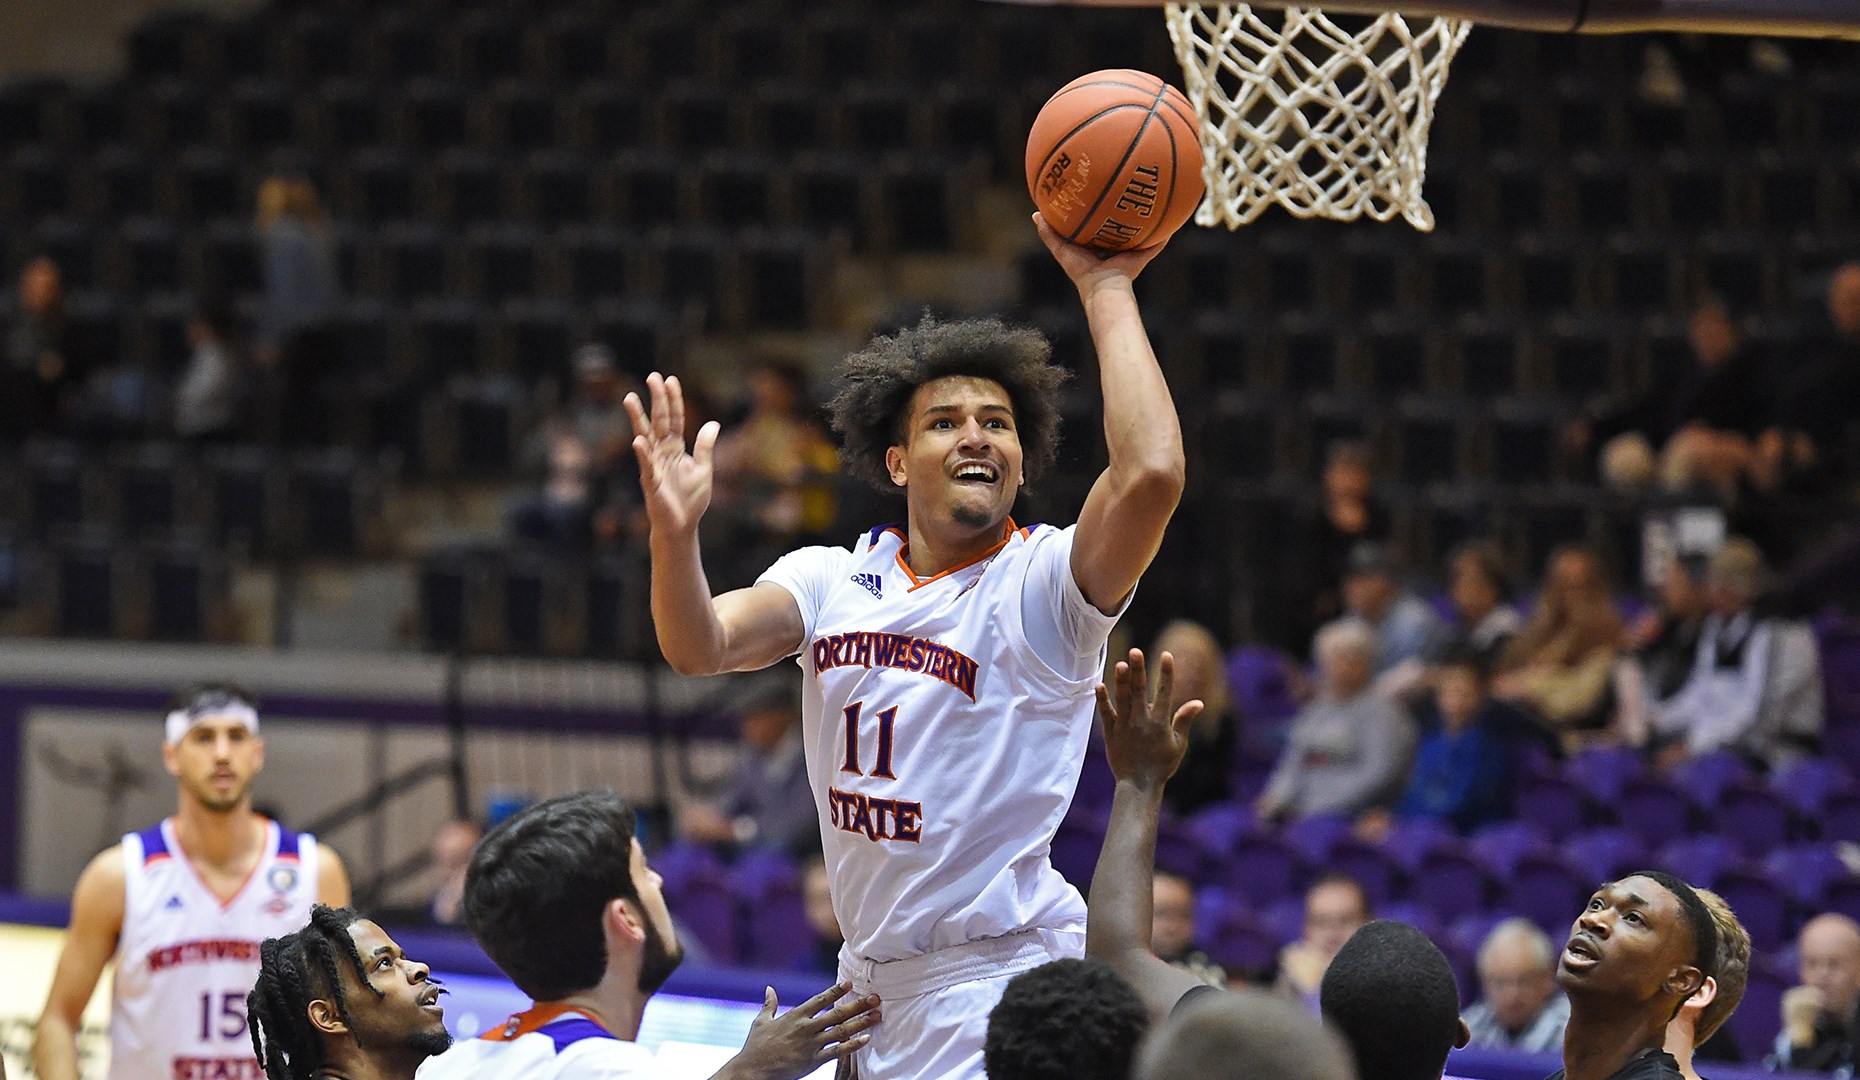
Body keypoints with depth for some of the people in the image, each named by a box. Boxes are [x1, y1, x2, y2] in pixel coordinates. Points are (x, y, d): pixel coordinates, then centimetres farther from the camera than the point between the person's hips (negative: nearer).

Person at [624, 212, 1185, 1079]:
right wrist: (674, 533, -28)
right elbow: (699, 646, -8)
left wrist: (1105, 292, -20)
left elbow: (1151, 472, -28)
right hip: (874, 973, 6)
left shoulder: (1045, 582, -10)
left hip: (1002, 977, -6)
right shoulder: (834, 580, 7)